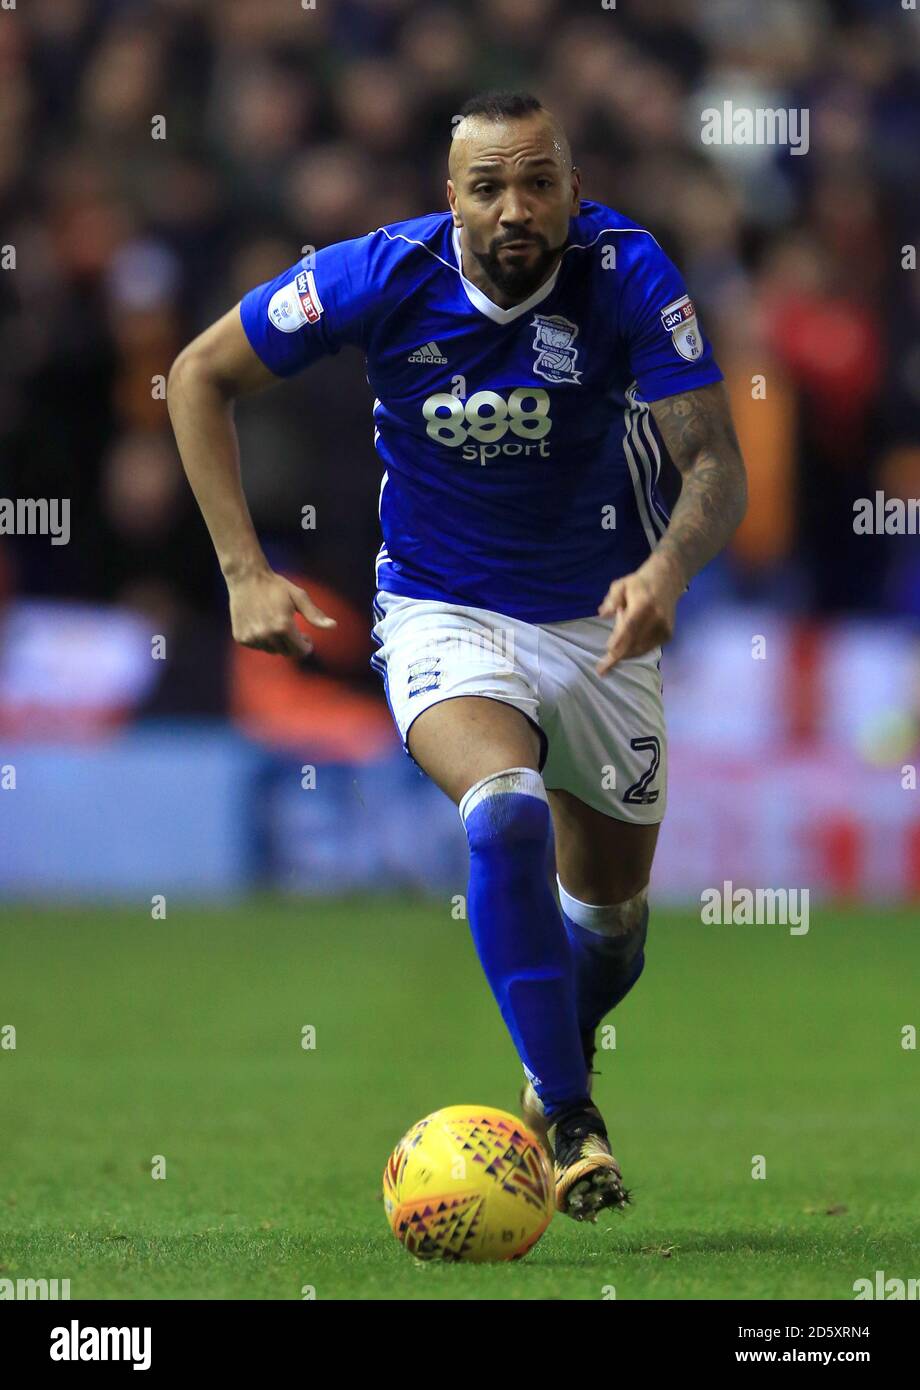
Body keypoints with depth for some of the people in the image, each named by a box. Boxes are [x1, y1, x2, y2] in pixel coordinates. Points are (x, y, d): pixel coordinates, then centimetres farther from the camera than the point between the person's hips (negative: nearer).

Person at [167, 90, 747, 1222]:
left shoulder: (626, 273, -20)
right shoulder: (385, 276, -19)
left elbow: (715, 464, -23)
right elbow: (201, 375, -6)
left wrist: (669, 569, -45)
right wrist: (245, 572, -12)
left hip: (597, 618, 2)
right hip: (440, 611, -2)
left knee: (612, 916, 15)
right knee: (506, 809, -32)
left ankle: (556, 1067, 49)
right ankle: (566, 1118, -26)